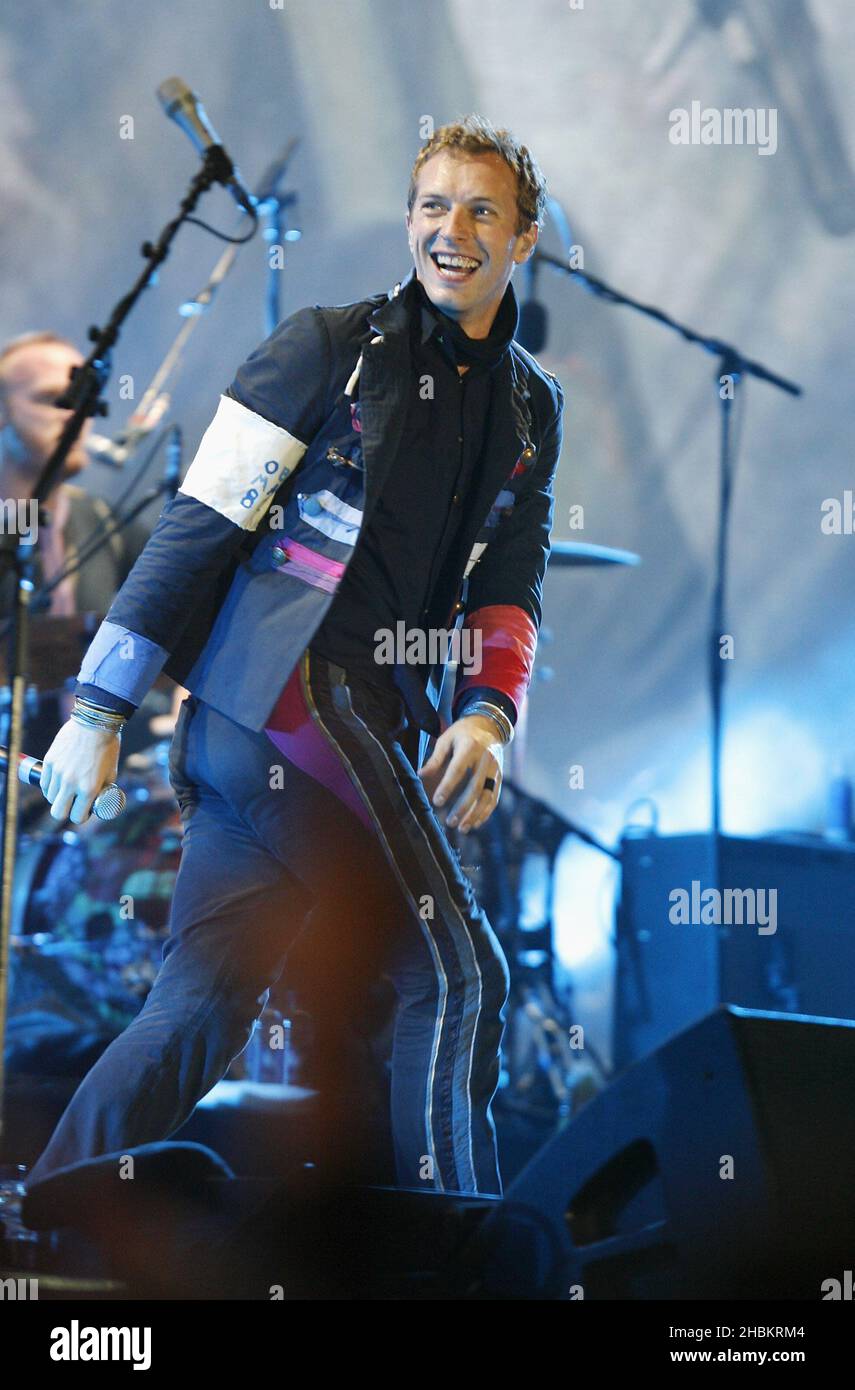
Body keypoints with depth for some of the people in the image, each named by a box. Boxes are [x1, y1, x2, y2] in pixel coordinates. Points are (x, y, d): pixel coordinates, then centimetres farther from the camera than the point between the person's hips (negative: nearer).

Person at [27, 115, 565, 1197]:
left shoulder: (533, 406, 18)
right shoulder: (330, 346, -2)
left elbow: (509, 588, 19)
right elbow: (199, 523, -5)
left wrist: (488, 715, -2)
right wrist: (100, 705, -9)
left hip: (376, 726, 7)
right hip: (290, 695, -7)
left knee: (205, 1000, 5)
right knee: (454, 978, -7)